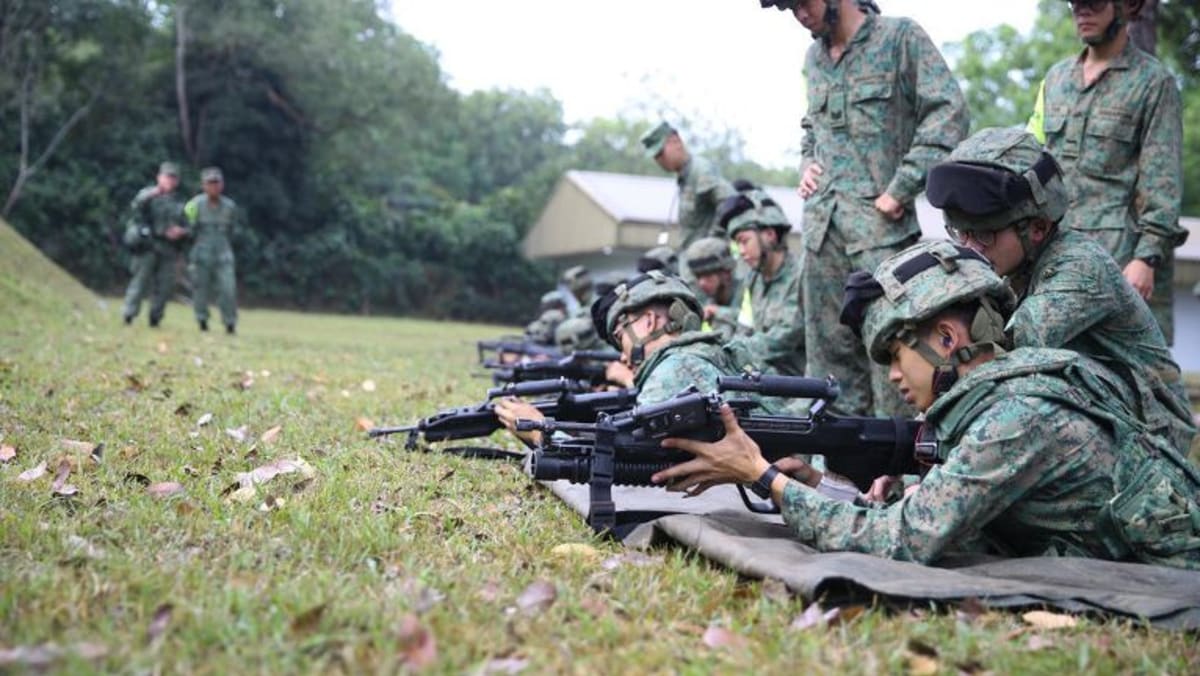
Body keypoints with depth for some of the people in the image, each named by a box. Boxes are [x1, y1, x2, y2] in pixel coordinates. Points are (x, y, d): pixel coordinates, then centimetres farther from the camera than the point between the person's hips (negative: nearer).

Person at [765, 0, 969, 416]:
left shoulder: (901, 38, -2)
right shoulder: (814, 57, 17)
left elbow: (949, 115, -10)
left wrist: (900, 190, -13)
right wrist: (806, 166, 12)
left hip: (880, 226, -6)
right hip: (822, 229, 7)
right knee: (829, 356, 8)